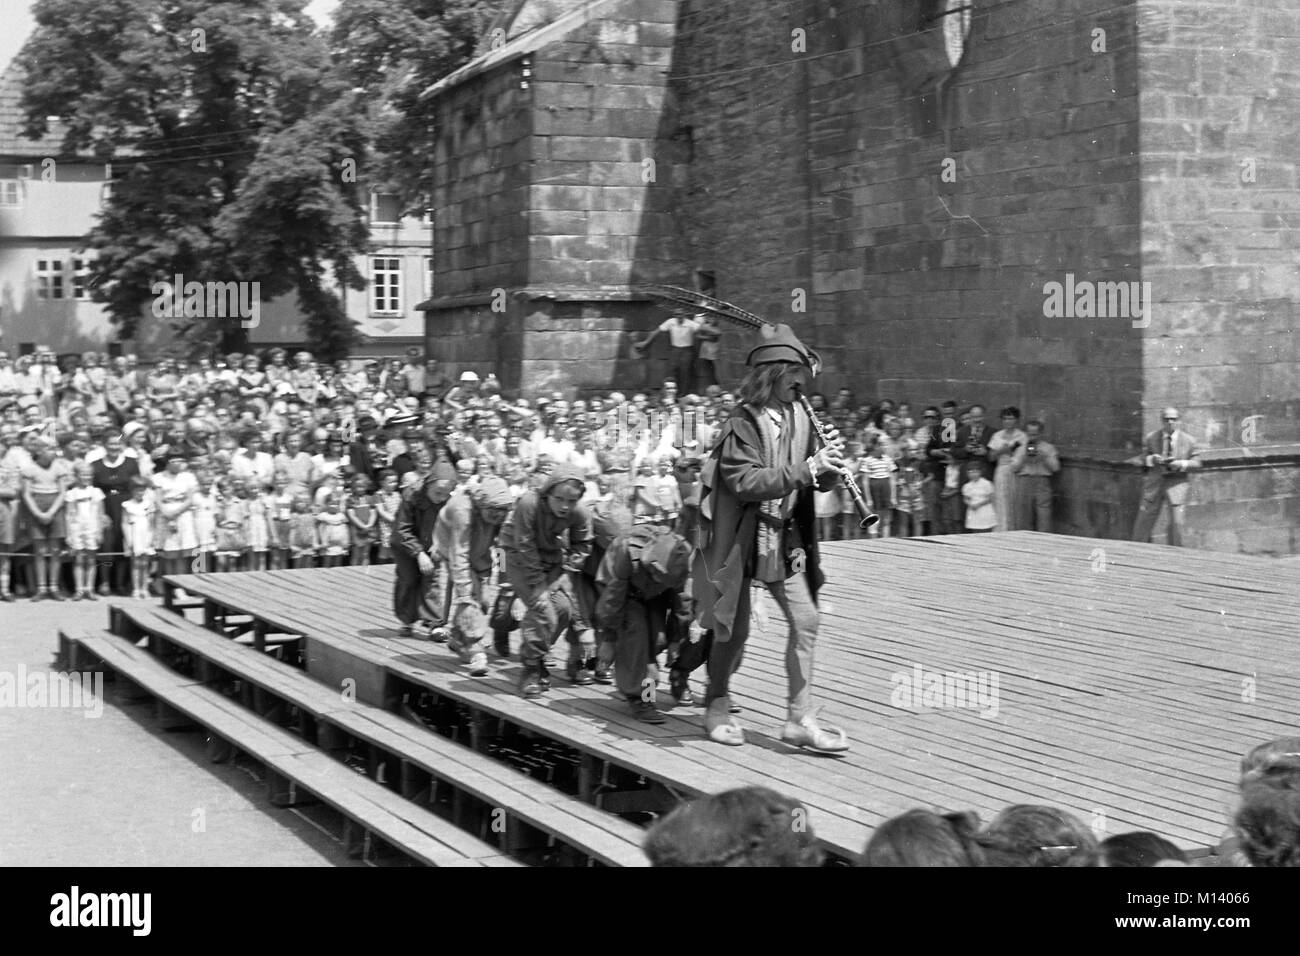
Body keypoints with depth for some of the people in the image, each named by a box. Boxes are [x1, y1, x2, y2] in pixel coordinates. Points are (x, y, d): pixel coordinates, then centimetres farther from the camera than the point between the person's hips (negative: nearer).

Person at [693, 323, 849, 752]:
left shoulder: (799, 418, 5)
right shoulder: (744, 421, -14)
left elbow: (819, 481, 9)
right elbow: (745, 482, -26)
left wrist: (829, 462, -13)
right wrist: (806, 468, -30)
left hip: (785, 537, 6)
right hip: (740, 537, -6)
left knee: (805, 620, -1)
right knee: (734, 628, 4)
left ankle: (800, 719, 6)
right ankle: (717, 707, 25)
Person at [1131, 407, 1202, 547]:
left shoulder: (1188, 441, -1)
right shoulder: (1151, 438, 3)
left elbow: (1196, 463, 1)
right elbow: (1144, 458, 8)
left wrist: (1182, 464, -17)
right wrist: (1152, 459, -14)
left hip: (1177, 482, -1)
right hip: (1155, 482, 1)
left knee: (1177, 522, -5)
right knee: (1145, 519, 4)